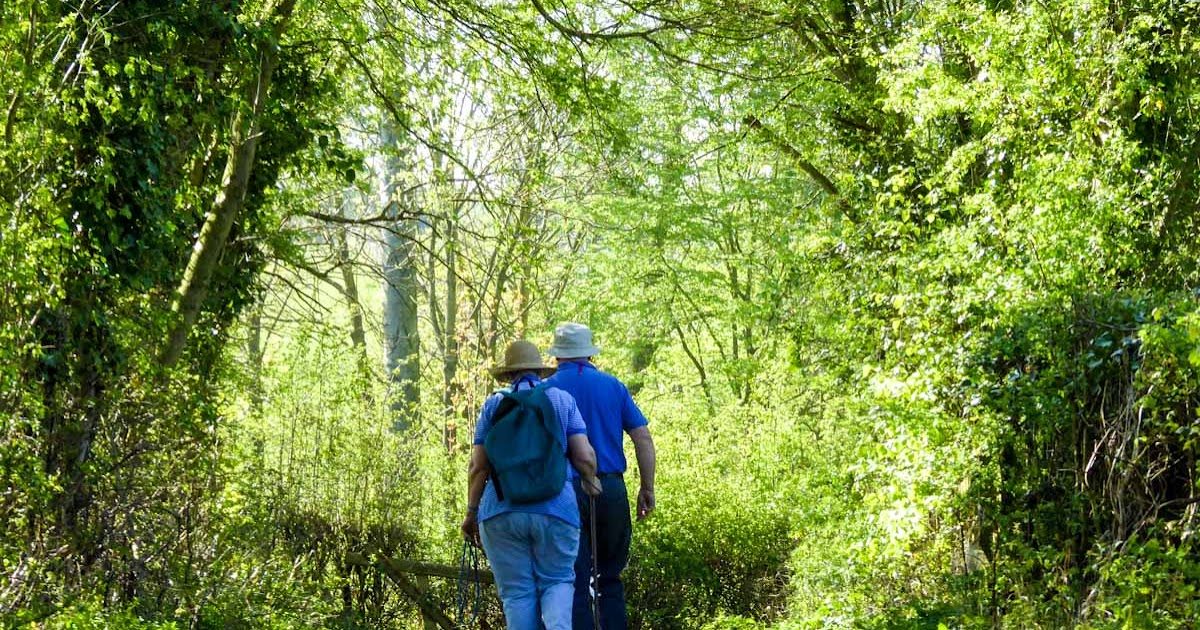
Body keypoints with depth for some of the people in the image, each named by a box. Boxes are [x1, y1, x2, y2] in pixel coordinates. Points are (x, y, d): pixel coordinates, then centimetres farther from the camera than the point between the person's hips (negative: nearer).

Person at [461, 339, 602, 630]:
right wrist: (590, 483, 19)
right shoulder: (563, 399, 8)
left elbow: (478, 466, 3)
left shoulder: (494, 404, 9)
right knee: (557, 581, 9)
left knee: (516, 593, 5)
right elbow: (584, 457, -1)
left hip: (501, 511, 0)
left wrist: (471, 512, 13)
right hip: (557, 509, 0)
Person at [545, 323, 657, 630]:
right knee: (610, 577, 13)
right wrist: (648, 488, 8)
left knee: (575, 581, 0)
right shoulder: (613, 386, 9)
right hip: (611, 489, 2)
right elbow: (643, 437, 4)